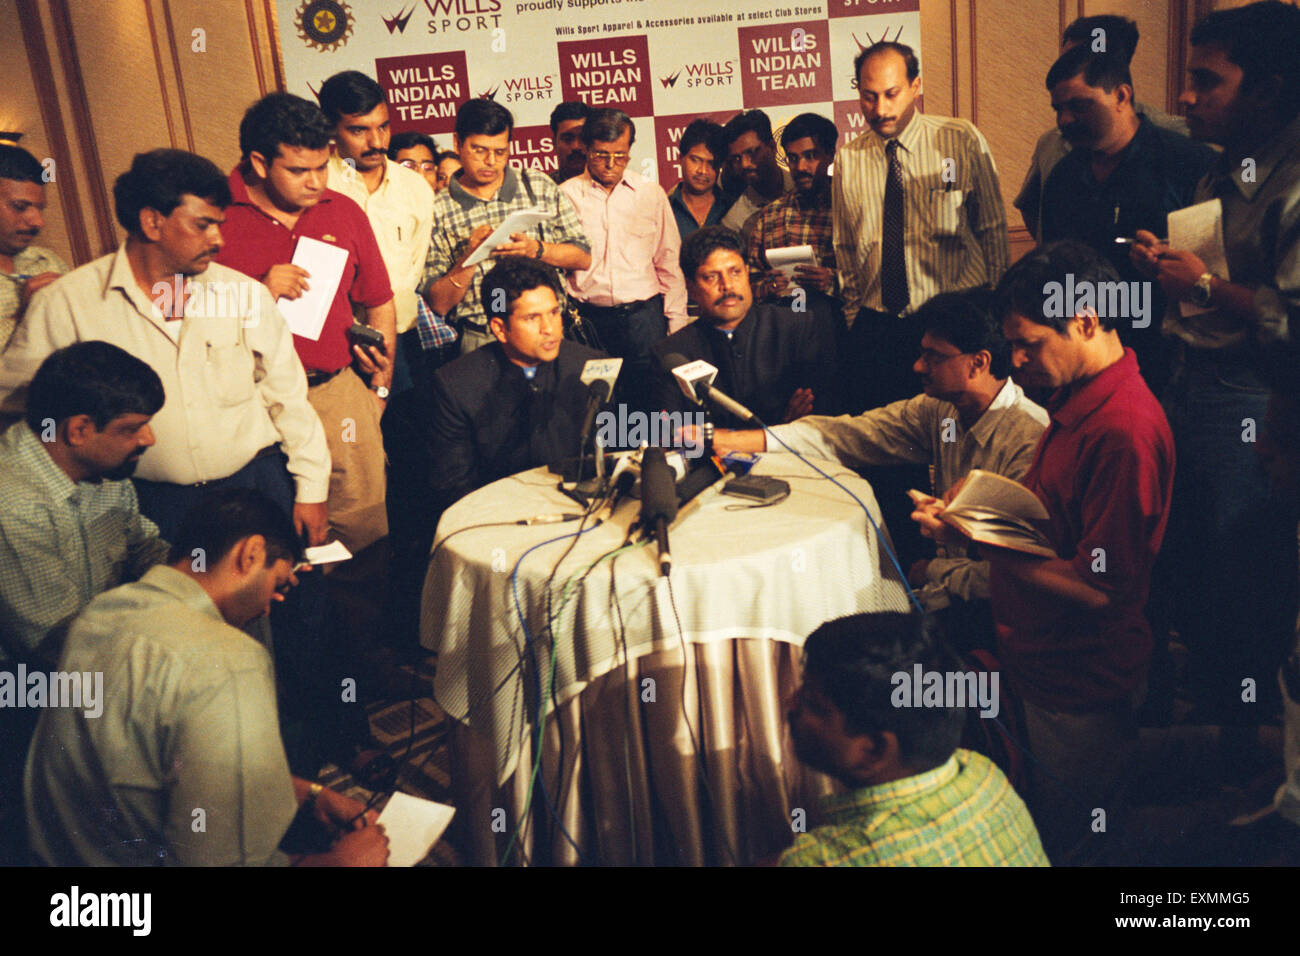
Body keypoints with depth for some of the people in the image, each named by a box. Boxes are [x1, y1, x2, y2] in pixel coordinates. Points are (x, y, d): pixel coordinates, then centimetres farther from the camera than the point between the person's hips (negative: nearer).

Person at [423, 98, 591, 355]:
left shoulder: (541, 187, 10)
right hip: (482, 339, -1)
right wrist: (470, 258, -13)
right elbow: (439, 303, 2)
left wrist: (537, 250, -9)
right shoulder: (438, 211, 5)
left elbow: (583, 258, 9)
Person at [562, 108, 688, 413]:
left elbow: (669, 262, 12)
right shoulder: (566, 195, 4)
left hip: (644, 316, 1)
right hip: (588, 318, -1)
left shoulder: (651, 193, 9)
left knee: (649, 399, -1)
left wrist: (677, 324, 8)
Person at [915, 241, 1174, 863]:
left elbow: (1099, 588, -27)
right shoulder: (1077, 400, 5)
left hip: (1081, 689, -9)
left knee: (1064, 841, 11)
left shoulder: (1125, 428, -27)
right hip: (1043, 662, 9)